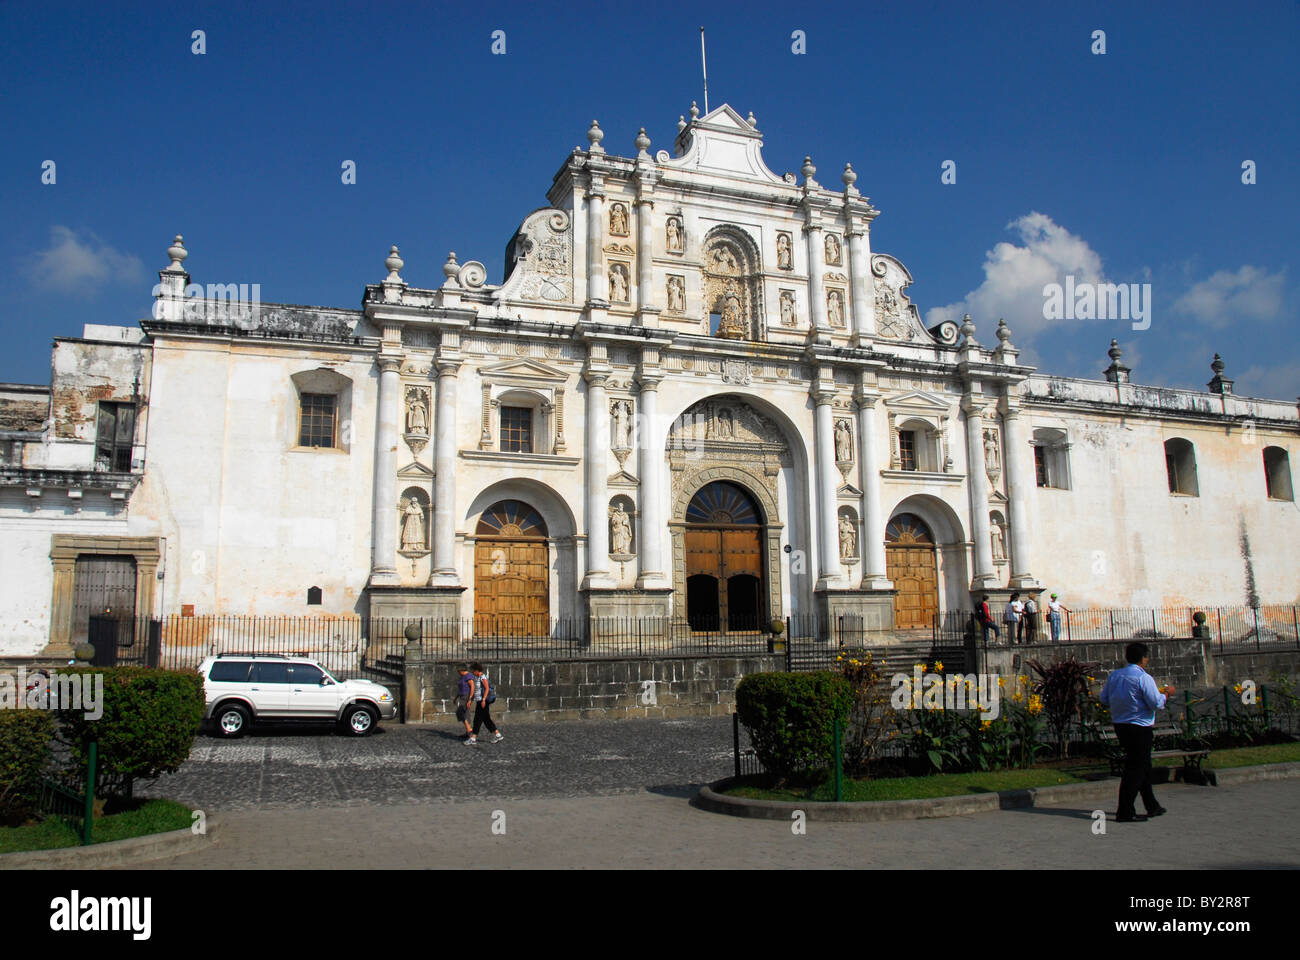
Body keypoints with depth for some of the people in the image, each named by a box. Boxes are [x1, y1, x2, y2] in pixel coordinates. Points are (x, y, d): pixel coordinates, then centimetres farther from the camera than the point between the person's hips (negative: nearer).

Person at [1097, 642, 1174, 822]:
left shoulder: (1114, 675, 7)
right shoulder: (1143, 677, -15)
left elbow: (1103, 699, 12)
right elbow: (1157, 703, -16)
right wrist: (1167, 693, 2)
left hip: (1119, 725, 8)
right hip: (1139, 728, -8)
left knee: (1143, 766, 21)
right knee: (1135, 769, -3)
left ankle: (1152, 806, 31)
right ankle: (1125, 812, -3)